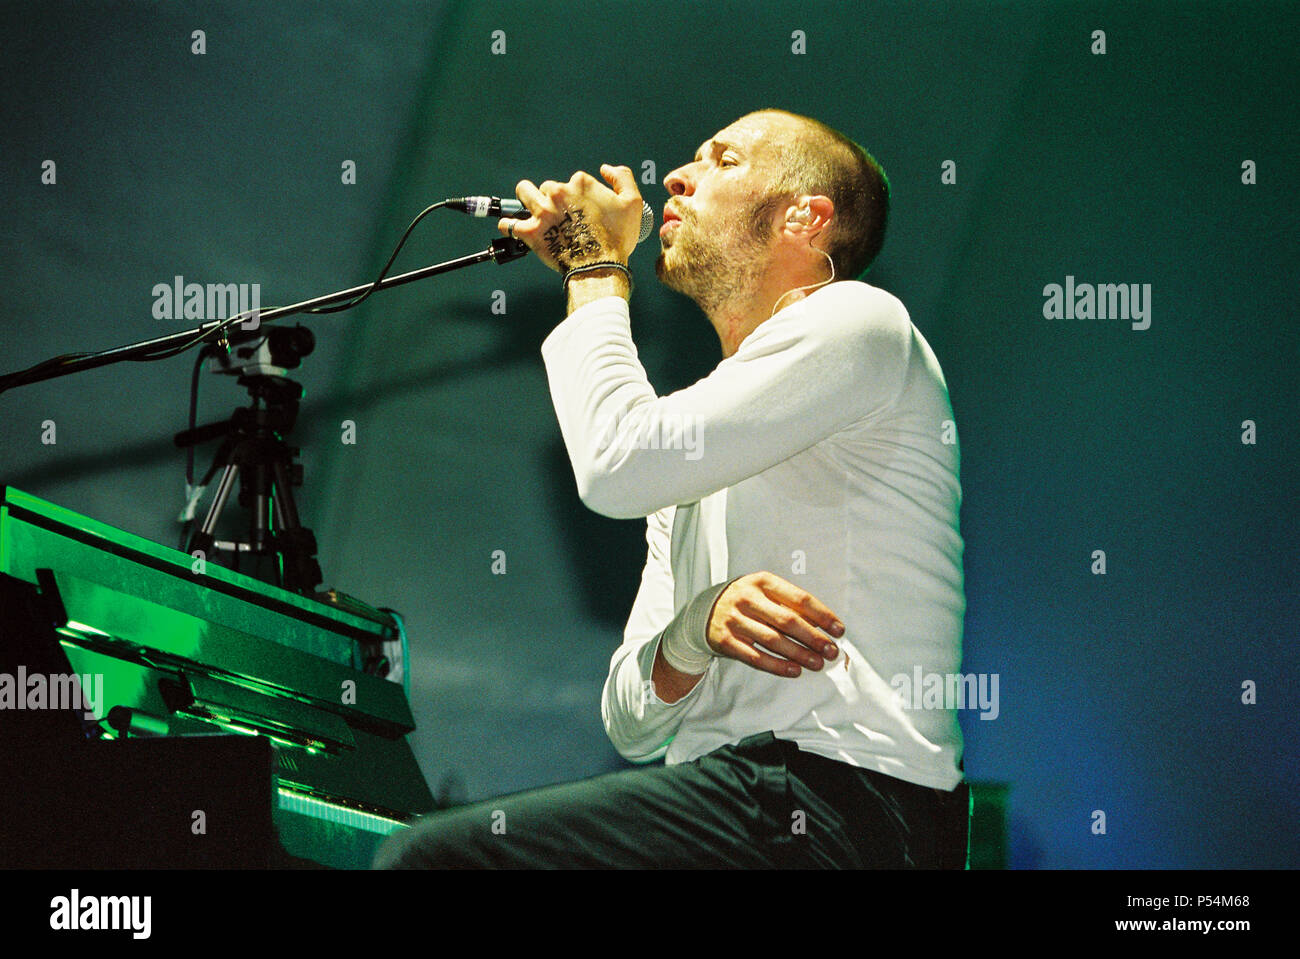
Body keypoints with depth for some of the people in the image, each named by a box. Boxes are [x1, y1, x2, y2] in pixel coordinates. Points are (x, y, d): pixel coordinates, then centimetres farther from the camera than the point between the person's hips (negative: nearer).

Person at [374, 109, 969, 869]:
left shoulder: (859, 319, 1)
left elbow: (618, 463, -13)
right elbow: (632, 725, 19)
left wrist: (595, 268, 5)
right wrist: (700, 625, -4)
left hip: (834, 793, -8)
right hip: (724, 797, 8)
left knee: (428, 855, -21)